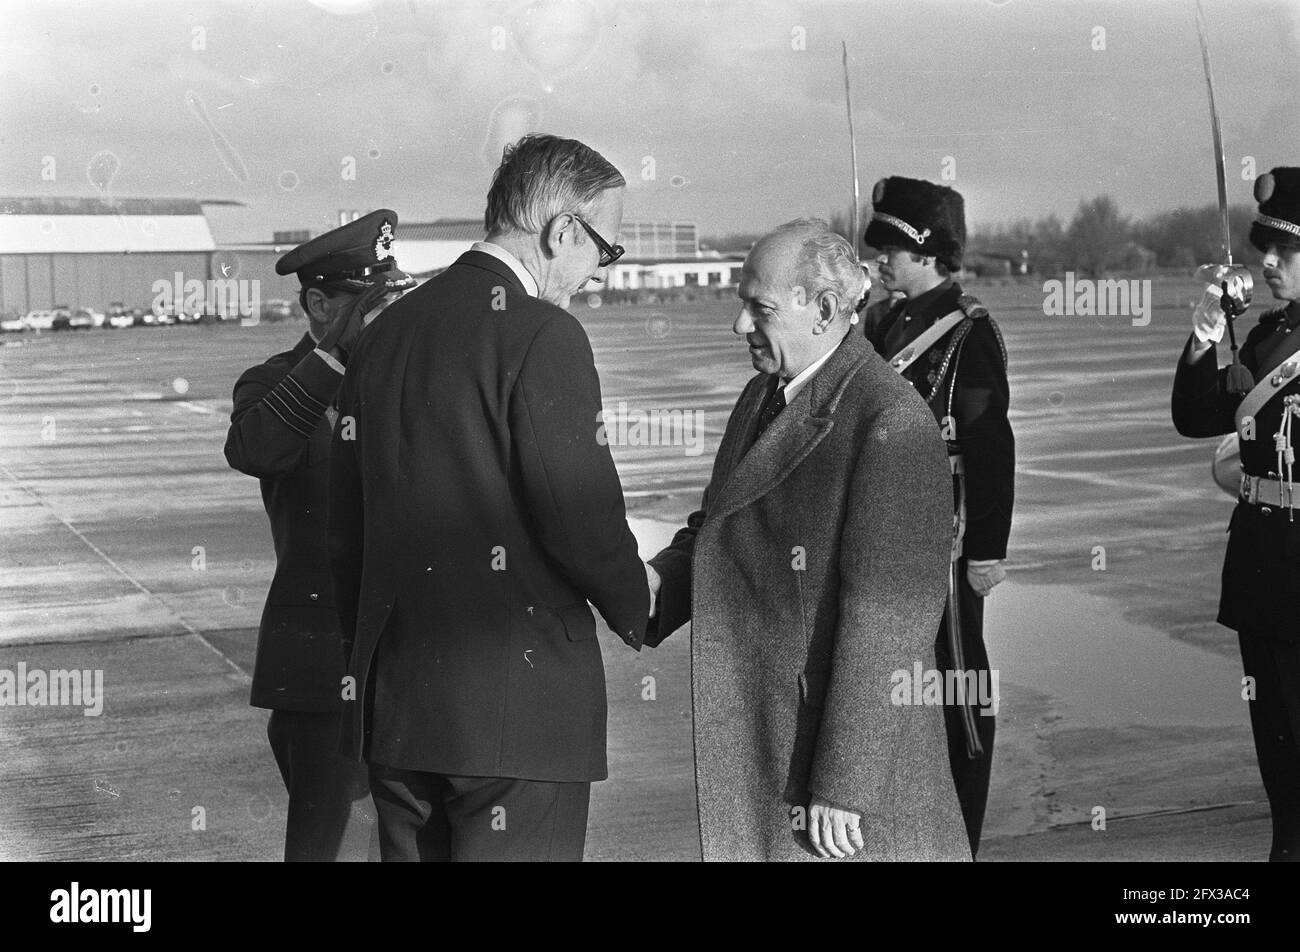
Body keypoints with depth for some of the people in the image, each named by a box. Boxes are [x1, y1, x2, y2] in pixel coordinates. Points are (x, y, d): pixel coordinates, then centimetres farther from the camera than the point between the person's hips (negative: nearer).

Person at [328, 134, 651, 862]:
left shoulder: (390, 330, 10)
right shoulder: (542, 335, -13)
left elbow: (345, 522, 15)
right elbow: (582, 518, -16)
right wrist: (637, 613, 3)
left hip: (393, 698, 8)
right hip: (518, 702, -7)